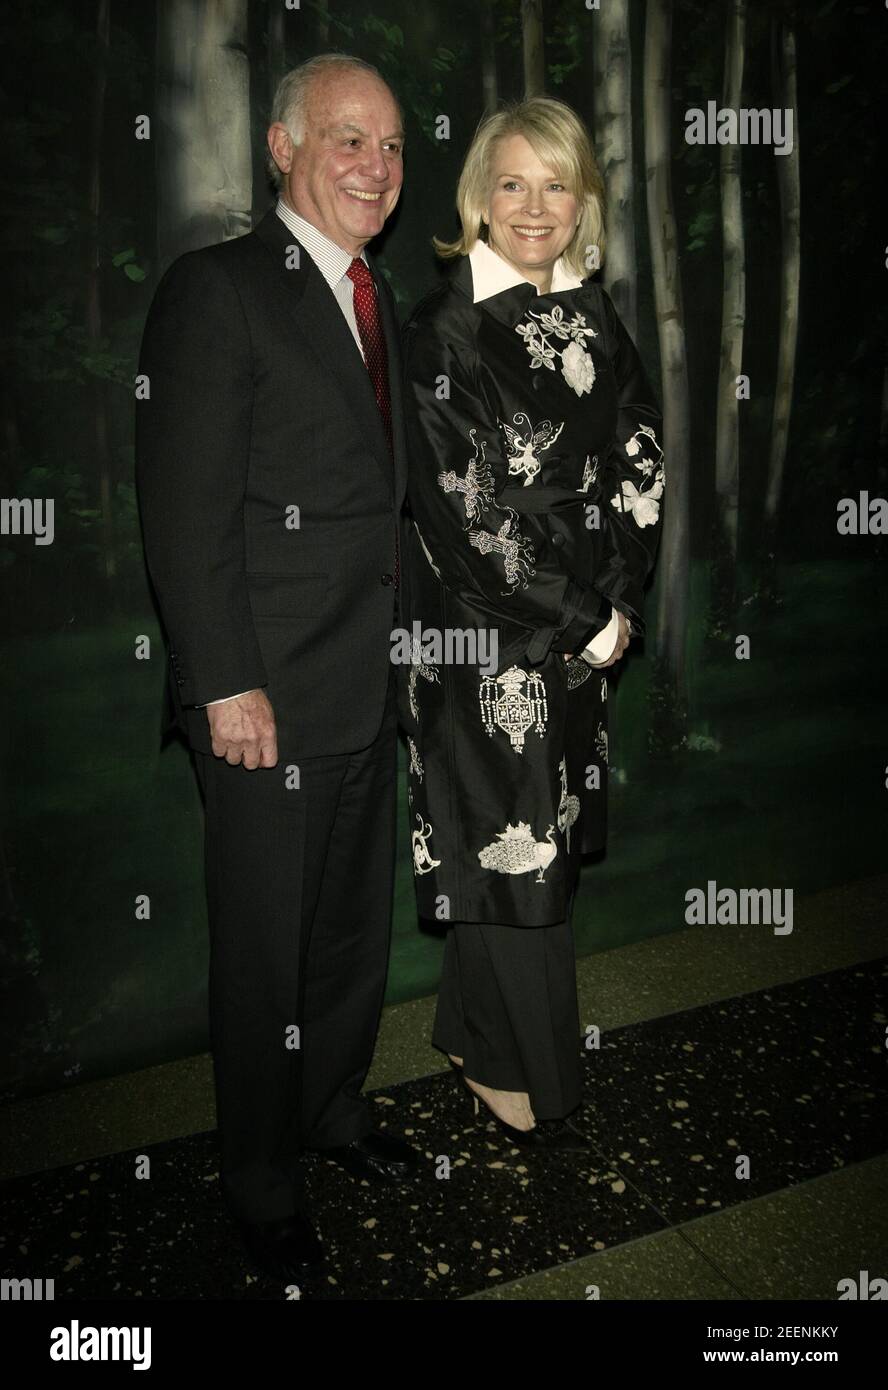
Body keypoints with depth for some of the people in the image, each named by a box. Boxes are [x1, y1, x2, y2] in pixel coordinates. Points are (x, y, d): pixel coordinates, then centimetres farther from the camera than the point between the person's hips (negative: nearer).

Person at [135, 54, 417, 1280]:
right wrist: (227, 685, -19)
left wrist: (393, 652, 12)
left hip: (369, 693, 8)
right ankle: (262, 1179, 30)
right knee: (266, 948, 8)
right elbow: (187, 511, -15)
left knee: (357, 924, 19)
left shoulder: (377, 301, 16)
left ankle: (333, 1103, 43)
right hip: (270, 697, -7)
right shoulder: (217, 289, -9)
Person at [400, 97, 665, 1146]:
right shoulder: (442, 331, -10)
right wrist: (585, 620, -12)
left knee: (547, 836, 14)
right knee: (508, 846, 3)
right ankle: (518, 1075, 25)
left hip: (588, 630, 6)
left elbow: (641, 467, 8)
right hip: (486, 635, -6)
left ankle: (476, 1031, 36)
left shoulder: (595, 321, 9)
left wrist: (621, 601, -6)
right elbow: (466, 511, -15)